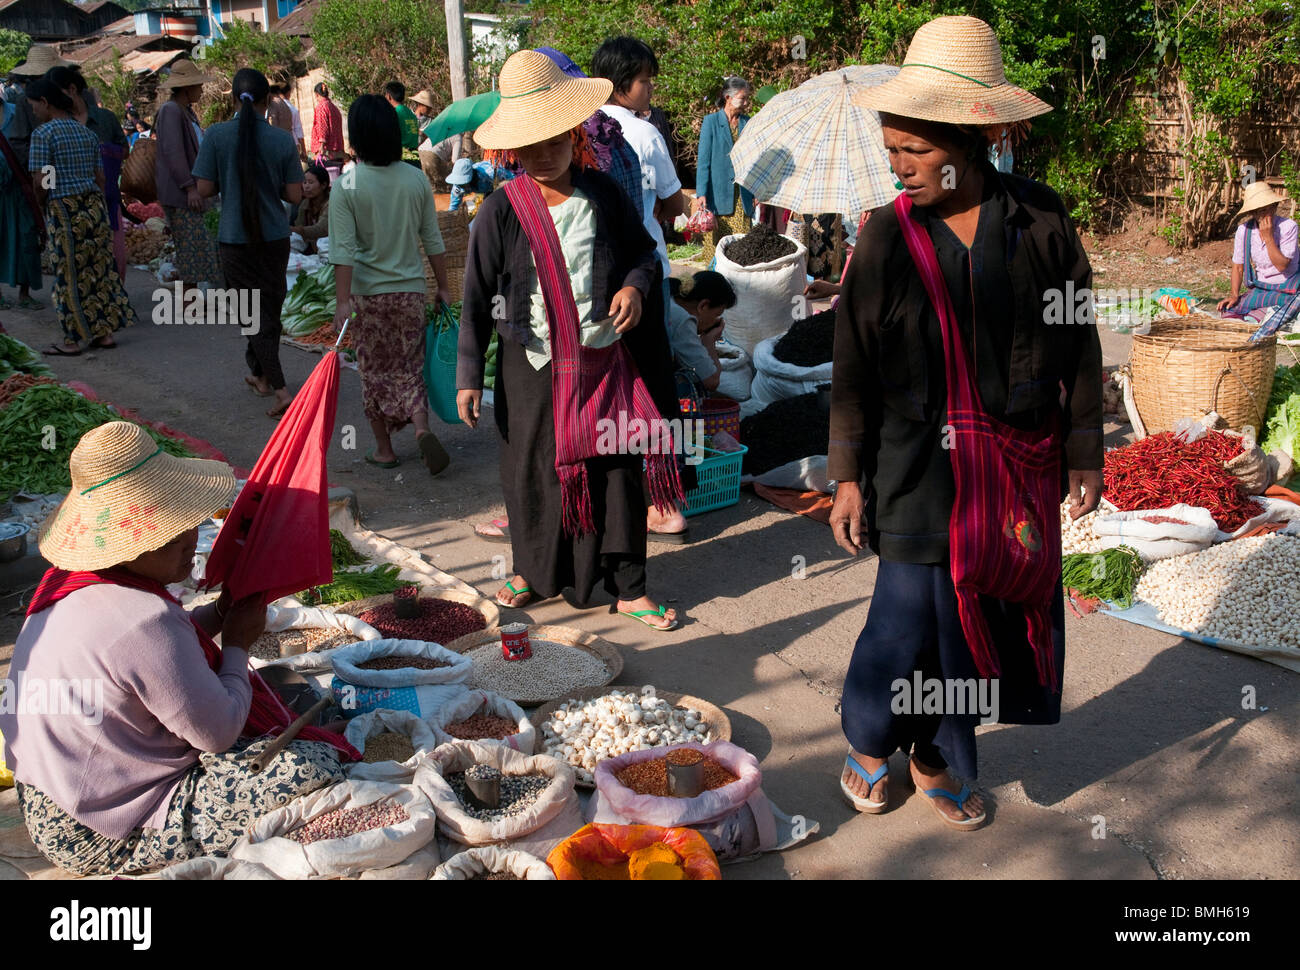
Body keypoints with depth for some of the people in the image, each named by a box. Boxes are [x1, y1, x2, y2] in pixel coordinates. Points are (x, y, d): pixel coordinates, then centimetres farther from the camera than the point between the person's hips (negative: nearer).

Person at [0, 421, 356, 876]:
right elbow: (219, 733, -21)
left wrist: (219, 614, 3)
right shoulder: (145, 621, -31)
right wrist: (237, 645, -5)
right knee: (315, 765, -19)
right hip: (106, 842, -10)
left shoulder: (69, 581, 0)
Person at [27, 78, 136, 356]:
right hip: (94, 205, 6)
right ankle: (105, 332, 14)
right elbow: (99, 178, 12)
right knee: (98, 268, 10)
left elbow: (41, 181, -14)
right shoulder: (87, 132, 11)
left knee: (70, 274, 0)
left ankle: (73, 340, 6)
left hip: (64, 209, -6)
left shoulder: (43, 133, -10)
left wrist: (42, 204, 4)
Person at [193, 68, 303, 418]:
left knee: (255, 313, 5)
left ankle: (280, 390, -4)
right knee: (270, 308, 17)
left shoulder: (217, 135, -9)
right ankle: (262, 376, 31)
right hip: (275, 237, 1)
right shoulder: (282, 139, -7)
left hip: (235, 238, -1)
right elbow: (295, 195, -5)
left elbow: (204, 189, -8)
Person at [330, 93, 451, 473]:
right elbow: (433, 241, 3)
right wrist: (443, 287, 12)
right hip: (410, 289, 2)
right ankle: (421, 427, -13)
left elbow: (344, 251, -16)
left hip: (367, 292, -2)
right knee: (409, 369, 12)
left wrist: (343, 302, -15)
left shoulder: (346, 186, -11)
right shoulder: (416, 179, -2)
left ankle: (384, 449, 21)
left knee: (375, 371, 12)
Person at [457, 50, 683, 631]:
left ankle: (627, 586, 18)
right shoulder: (502, 211, -5)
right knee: (535, 470, 10)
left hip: (604, 361, 1)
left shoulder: (602, 193, 1)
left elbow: (644, 252, 13)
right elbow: (477, 299, -3)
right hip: (534, 367, -1)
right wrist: (468, 375, -5)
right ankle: (535, 570, 33)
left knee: (616, 469, 5)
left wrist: (634, 285, -10)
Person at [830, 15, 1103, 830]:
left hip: (1021, 463, 2)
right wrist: (848, 477, -1)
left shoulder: (1039, 219, -4)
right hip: (923, 465, -2)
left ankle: (935, 759, 30)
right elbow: (855, 367, -2)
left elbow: (1079, 343, 4)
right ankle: (869, 743, 26)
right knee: (918, 612, -1)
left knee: (996, 611, 10)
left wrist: (1084, 450, 7)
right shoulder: (888, 236, -6)